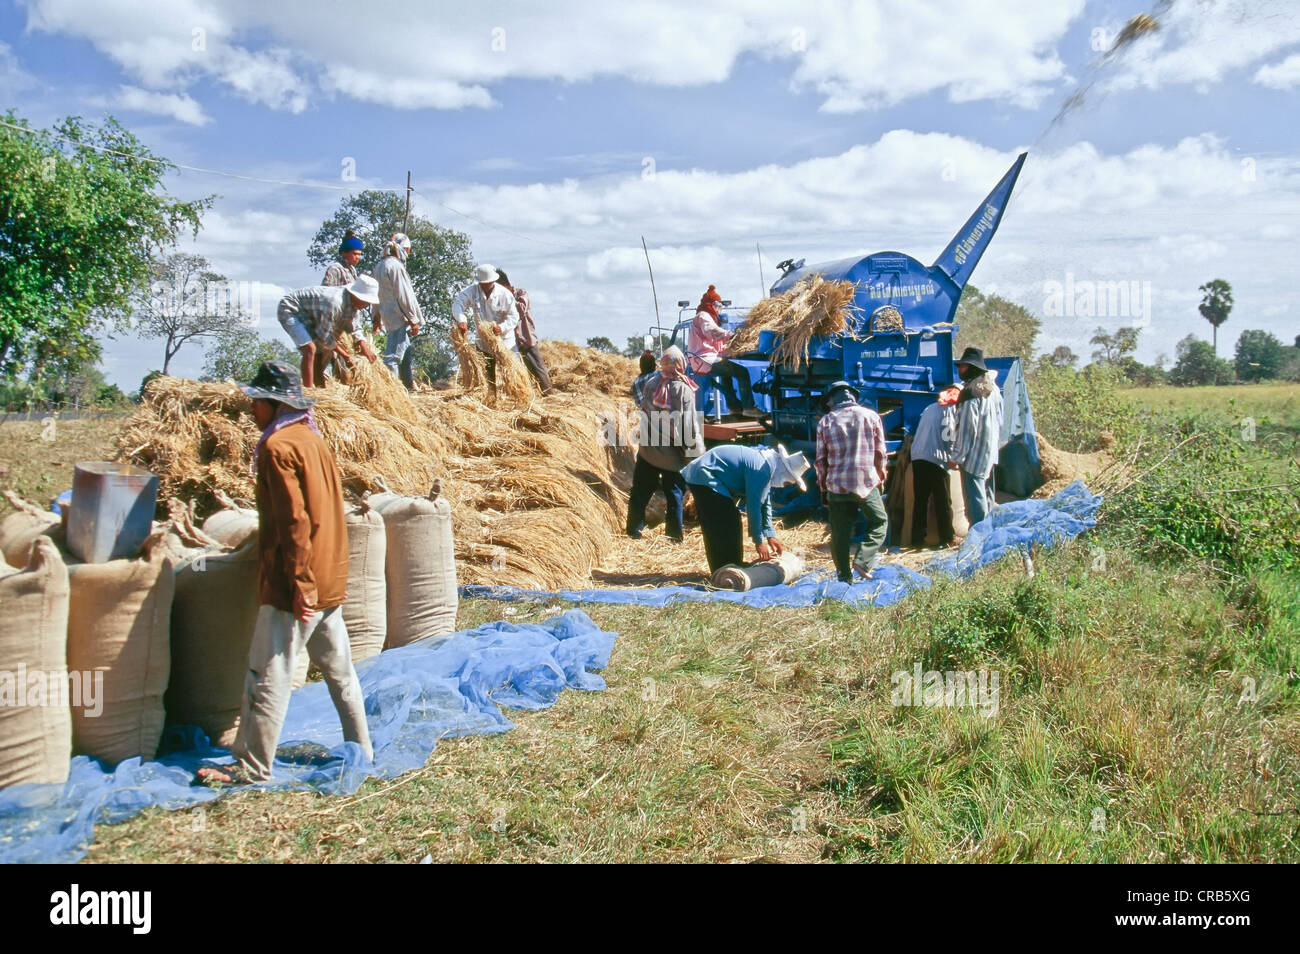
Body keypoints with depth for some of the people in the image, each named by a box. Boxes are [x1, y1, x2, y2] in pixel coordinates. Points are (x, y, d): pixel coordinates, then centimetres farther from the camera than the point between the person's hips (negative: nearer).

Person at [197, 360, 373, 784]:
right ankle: (361, 747, 25)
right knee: (338, 667, 16)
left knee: (270, 677, -1)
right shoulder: (312, 439, 12)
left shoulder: (278, 447, -14)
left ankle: (253, 766, 7)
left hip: (297, 586, -9)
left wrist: (300, 583, -19)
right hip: (330, 577, 9)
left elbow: (294, 521, -20)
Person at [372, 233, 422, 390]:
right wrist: (413, 320, -12)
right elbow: (403, 295, -17)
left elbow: (377, 293, 19)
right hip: (399, 317, -10)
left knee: (405, 351, 21)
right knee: (394, 355, -10)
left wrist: (377, 316, 27)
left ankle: (408, 383, 31)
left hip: (387, 316, 10)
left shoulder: (379, 266, 12)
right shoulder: (395, 266, -16)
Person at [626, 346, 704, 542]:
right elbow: (691, 425, -15)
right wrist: (697, 454, -7)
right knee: (674, 495, 7)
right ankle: (675, 537, 12)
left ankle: (634, 532, 21)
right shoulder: (683, 390, -16)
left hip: (647, 450, 3)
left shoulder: (650, 383, -5)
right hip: (673, 455, -3)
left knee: (640, 492, 14)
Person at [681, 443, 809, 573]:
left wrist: (770, 536, 10)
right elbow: (753, 505, -22)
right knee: (724, 527, -10)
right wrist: (759, 541, -14)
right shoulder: (762, 467, -24)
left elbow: (765, 503, 13)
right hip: (703, 477, -11)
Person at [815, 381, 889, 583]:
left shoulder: (825, 422, 3)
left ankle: (844, 576, 12)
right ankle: (863, 561, 0)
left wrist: (823, 485, 14)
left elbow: (821, 458, 4)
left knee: (840, 532, 8)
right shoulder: (871, 416, 2)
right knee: (879, 522, 16)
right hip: (866, 483, -1)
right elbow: (881, 453, 4)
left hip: (837, 485, 1)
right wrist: (880, 479, 17)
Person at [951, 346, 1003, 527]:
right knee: (985, 495, 19)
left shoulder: (971, 393, -18)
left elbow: (967, 429, -20)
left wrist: (957, 457, -16)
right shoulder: (993, 389, 10)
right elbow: (999, 422, 17)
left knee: (974, 498, -6)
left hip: (974, 457, -10)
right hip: (991, 453, 10)